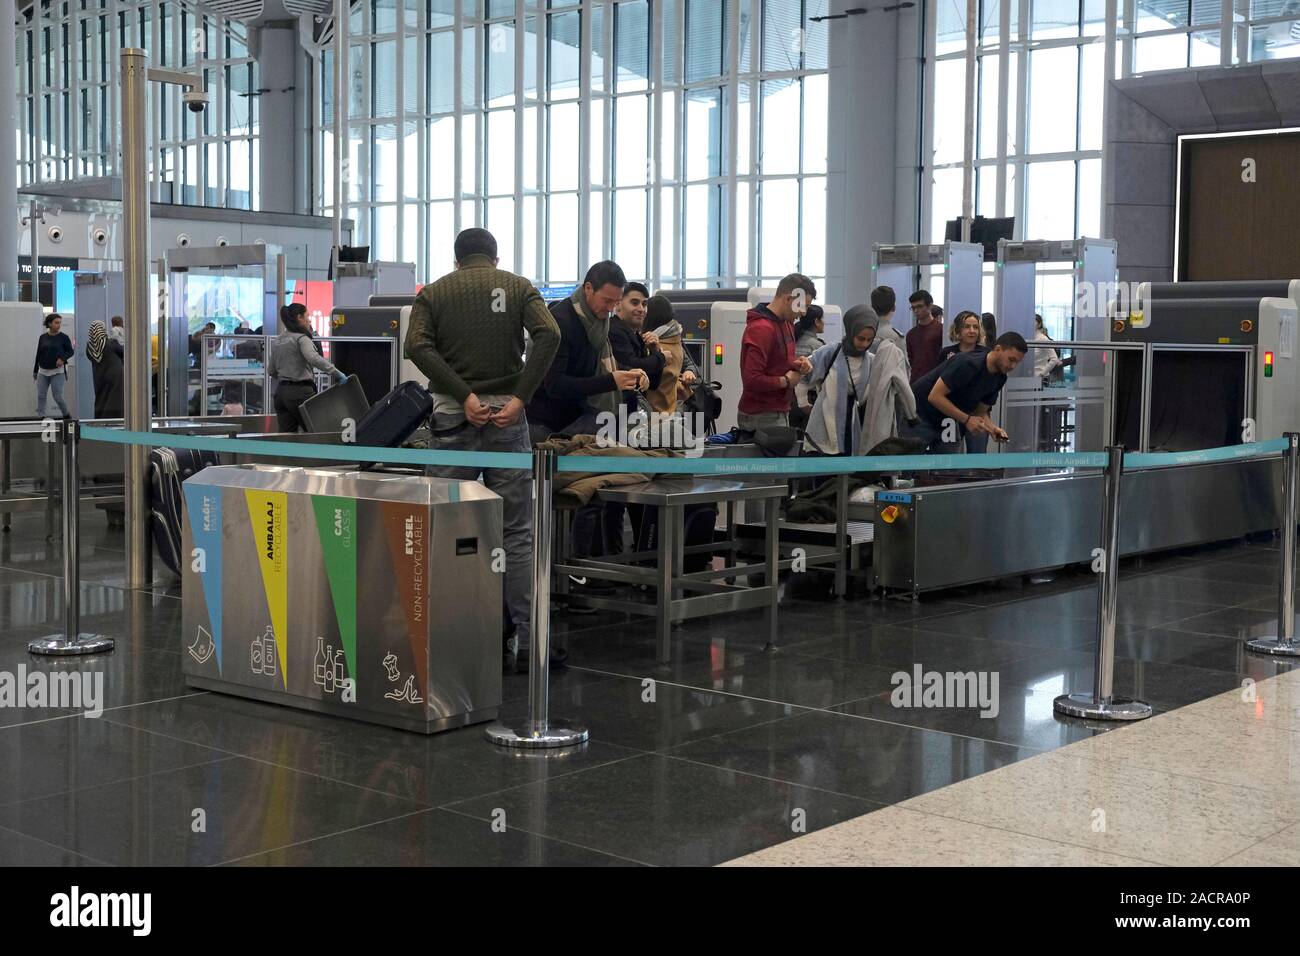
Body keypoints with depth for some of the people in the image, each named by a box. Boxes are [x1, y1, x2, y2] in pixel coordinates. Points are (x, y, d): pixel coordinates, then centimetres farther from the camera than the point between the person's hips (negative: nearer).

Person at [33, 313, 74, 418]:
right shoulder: (43, 337, 6)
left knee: (58, 396, -5)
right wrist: (35, 371, 14)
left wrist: (63, 358, -19)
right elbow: (38, 355, 11)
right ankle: (40, 417, 8)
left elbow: (71, 352, 1)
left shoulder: (63, 337, -3)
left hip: (58, 371, -4)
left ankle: (66, 415, 16)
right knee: (41, 395, 2)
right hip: (43, 371, 4)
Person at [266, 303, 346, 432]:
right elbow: (314, 358, -27)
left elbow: (271, 370, 21)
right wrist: (336, 373, -29)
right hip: (300, 392, -8)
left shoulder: (277, 341, 15)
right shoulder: (301, 338, -9)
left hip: (281, 392, 8)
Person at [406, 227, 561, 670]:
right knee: (516, 532, 1)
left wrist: (465, 396, -12)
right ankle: (526, 638, -1)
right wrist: (520, 398, -12)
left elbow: (418, 345, -8)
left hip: (452, 415, 1)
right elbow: (548, 335, -10)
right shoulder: (518, 287, 8)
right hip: (506, 415, 0)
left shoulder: (433, 292, 9)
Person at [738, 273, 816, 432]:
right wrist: (786, 381, -13)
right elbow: (752, 380, -25)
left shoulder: (786, 323, 13)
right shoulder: (761, 329, -18)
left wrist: (798, 363, 5)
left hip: (780, 412, 9)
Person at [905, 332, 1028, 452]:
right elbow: (935, 396, -28)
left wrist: (992, 428, -15)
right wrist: (967, 420, -29)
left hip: (945, 424, 8)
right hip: (920, 417, -8)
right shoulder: (968, 363, -27)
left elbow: (981, 412, 7)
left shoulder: (999, 379, -2)